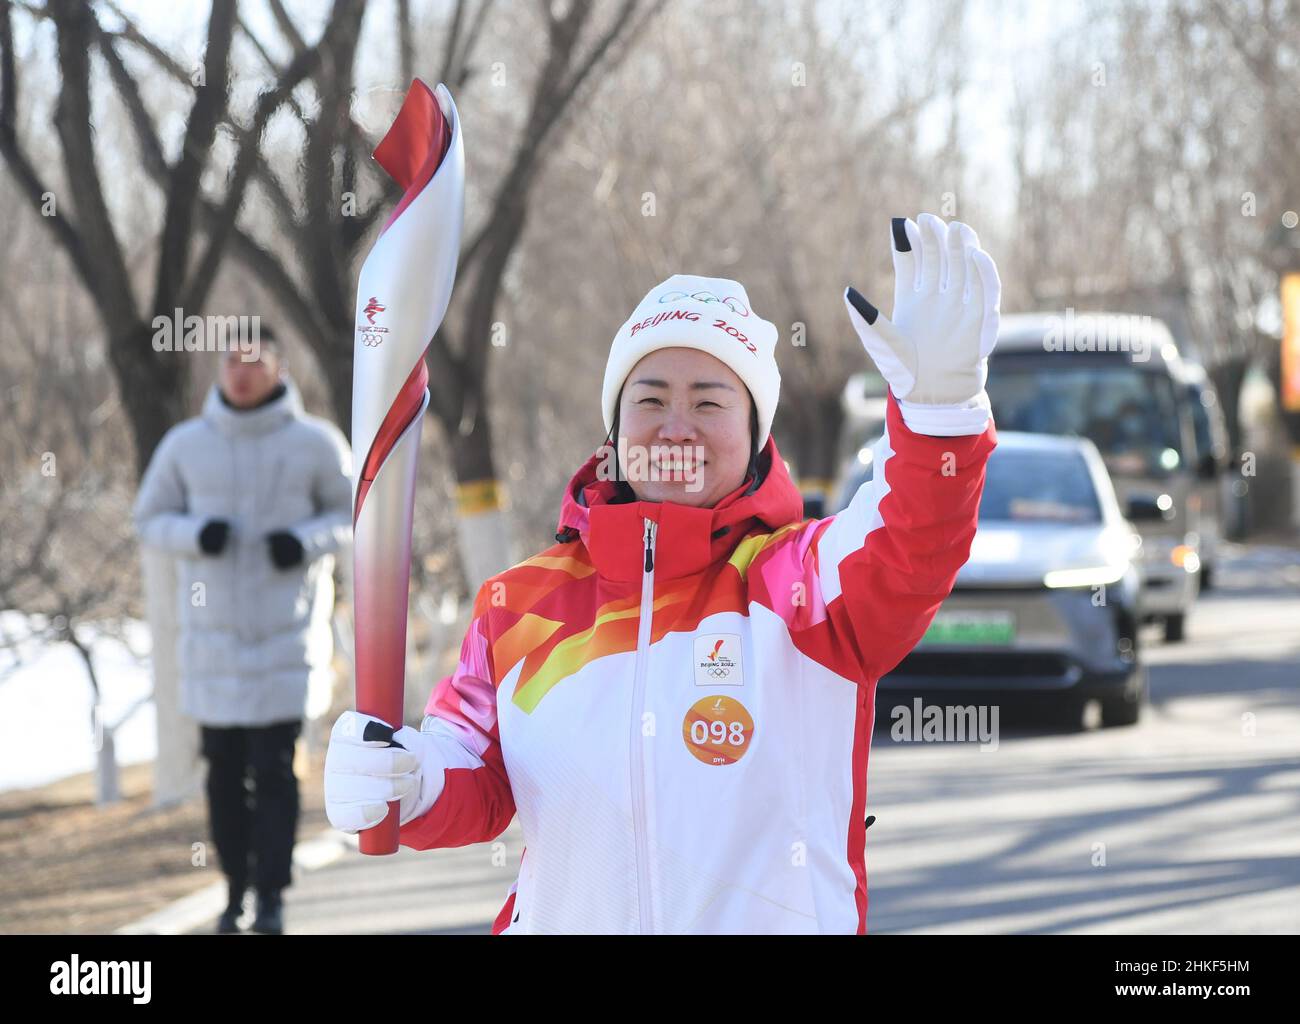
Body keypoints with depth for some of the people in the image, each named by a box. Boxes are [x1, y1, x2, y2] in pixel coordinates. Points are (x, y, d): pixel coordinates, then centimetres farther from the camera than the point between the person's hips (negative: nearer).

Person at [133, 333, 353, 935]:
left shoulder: (314, 443, -4)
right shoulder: (185, 445, 0)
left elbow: (350, 514, 7)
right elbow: (151, 519, 8)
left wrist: (307, 541, -14)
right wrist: (197, 534, -13)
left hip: (285, 636, -2)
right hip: (212, 634, 2)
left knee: (274, 768, -8)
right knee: (224, 769, 7)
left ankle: (272, 896, -3)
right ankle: (236, 887, 21)